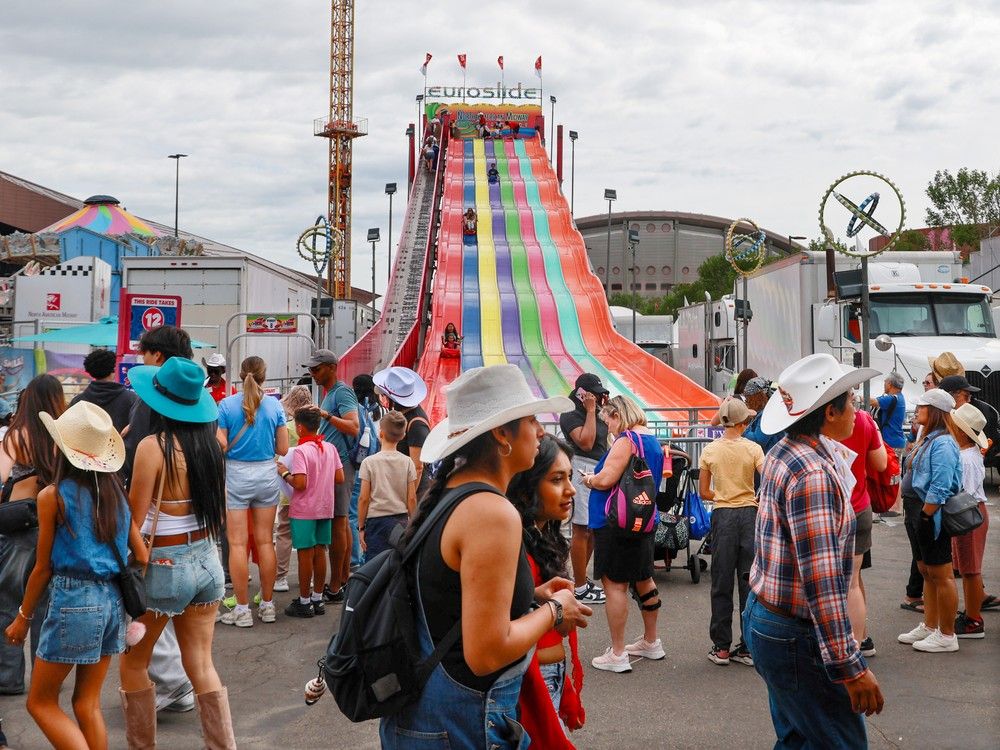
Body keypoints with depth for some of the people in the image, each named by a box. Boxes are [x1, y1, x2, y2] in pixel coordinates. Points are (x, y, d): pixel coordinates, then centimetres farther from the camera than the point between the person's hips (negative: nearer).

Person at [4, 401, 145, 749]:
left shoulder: (52, 496, -7)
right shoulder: (116, 493, 7)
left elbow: (44, 567, -3)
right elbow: (142, 557, 6)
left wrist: (23, 617, 9)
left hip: (73, 601, -6)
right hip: (113, 601, 6)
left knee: (40, 702, 9)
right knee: (88, 704, 15)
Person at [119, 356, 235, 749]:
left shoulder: (153, 446, -17)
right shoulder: (209, 443, 0)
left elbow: (135, 520, -14)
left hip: (163, 566, -6)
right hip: (207, 561, 6)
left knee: (132, 663, 14)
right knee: (201, 664, 12)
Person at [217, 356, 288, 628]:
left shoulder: (227, 405, -6)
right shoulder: (274, 405, -2)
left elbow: (221, 445, -9)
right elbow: (282, 449, 1)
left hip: (237, 475, -2)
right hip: (266, 474, 2)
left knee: (238, 544, 2)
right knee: (265, 542, 9)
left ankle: (242, 610, 3)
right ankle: (267, 605, 16)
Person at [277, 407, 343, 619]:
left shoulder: (301, 451, -15)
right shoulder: (330, 448, 3)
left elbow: (300, 483, -22)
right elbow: (340, 478, 4)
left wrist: (285, 473, -6)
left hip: (304, 510, -6)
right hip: (325, 508, 6)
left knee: (305, 554, 1)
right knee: (320, 552, 12)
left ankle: (304, 602, 7)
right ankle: (318, 599, 18)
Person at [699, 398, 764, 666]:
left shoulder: (710, 450, -1)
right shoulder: (753, 448, -5)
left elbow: (703, 493, 3)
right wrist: (758, 500, 5)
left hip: (722, 515, 1)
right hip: (749, 514, -1)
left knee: (722, 583, 7)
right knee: (750, 581, 6)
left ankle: (721, 647, 10)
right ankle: (749, 647, 10)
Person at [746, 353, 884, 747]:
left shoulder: (782, 453, 6)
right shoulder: (813, 474, -24)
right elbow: (821, 579, -28)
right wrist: (849, 667, -27)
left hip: (764, 617, 10)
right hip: (796, 637, -10)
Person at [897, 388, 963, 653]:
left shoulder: (942, 443, -18)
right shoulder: (927, 439, 14)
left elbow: (939, 489, -23)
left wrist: (925, 517, -22)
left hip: (931, 515, -10)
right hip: (917, 512, 10)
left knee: (940, 575, -2)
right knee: (926, 572, 16)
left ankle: (946, 636, 5)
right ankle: (929, 627, 26)